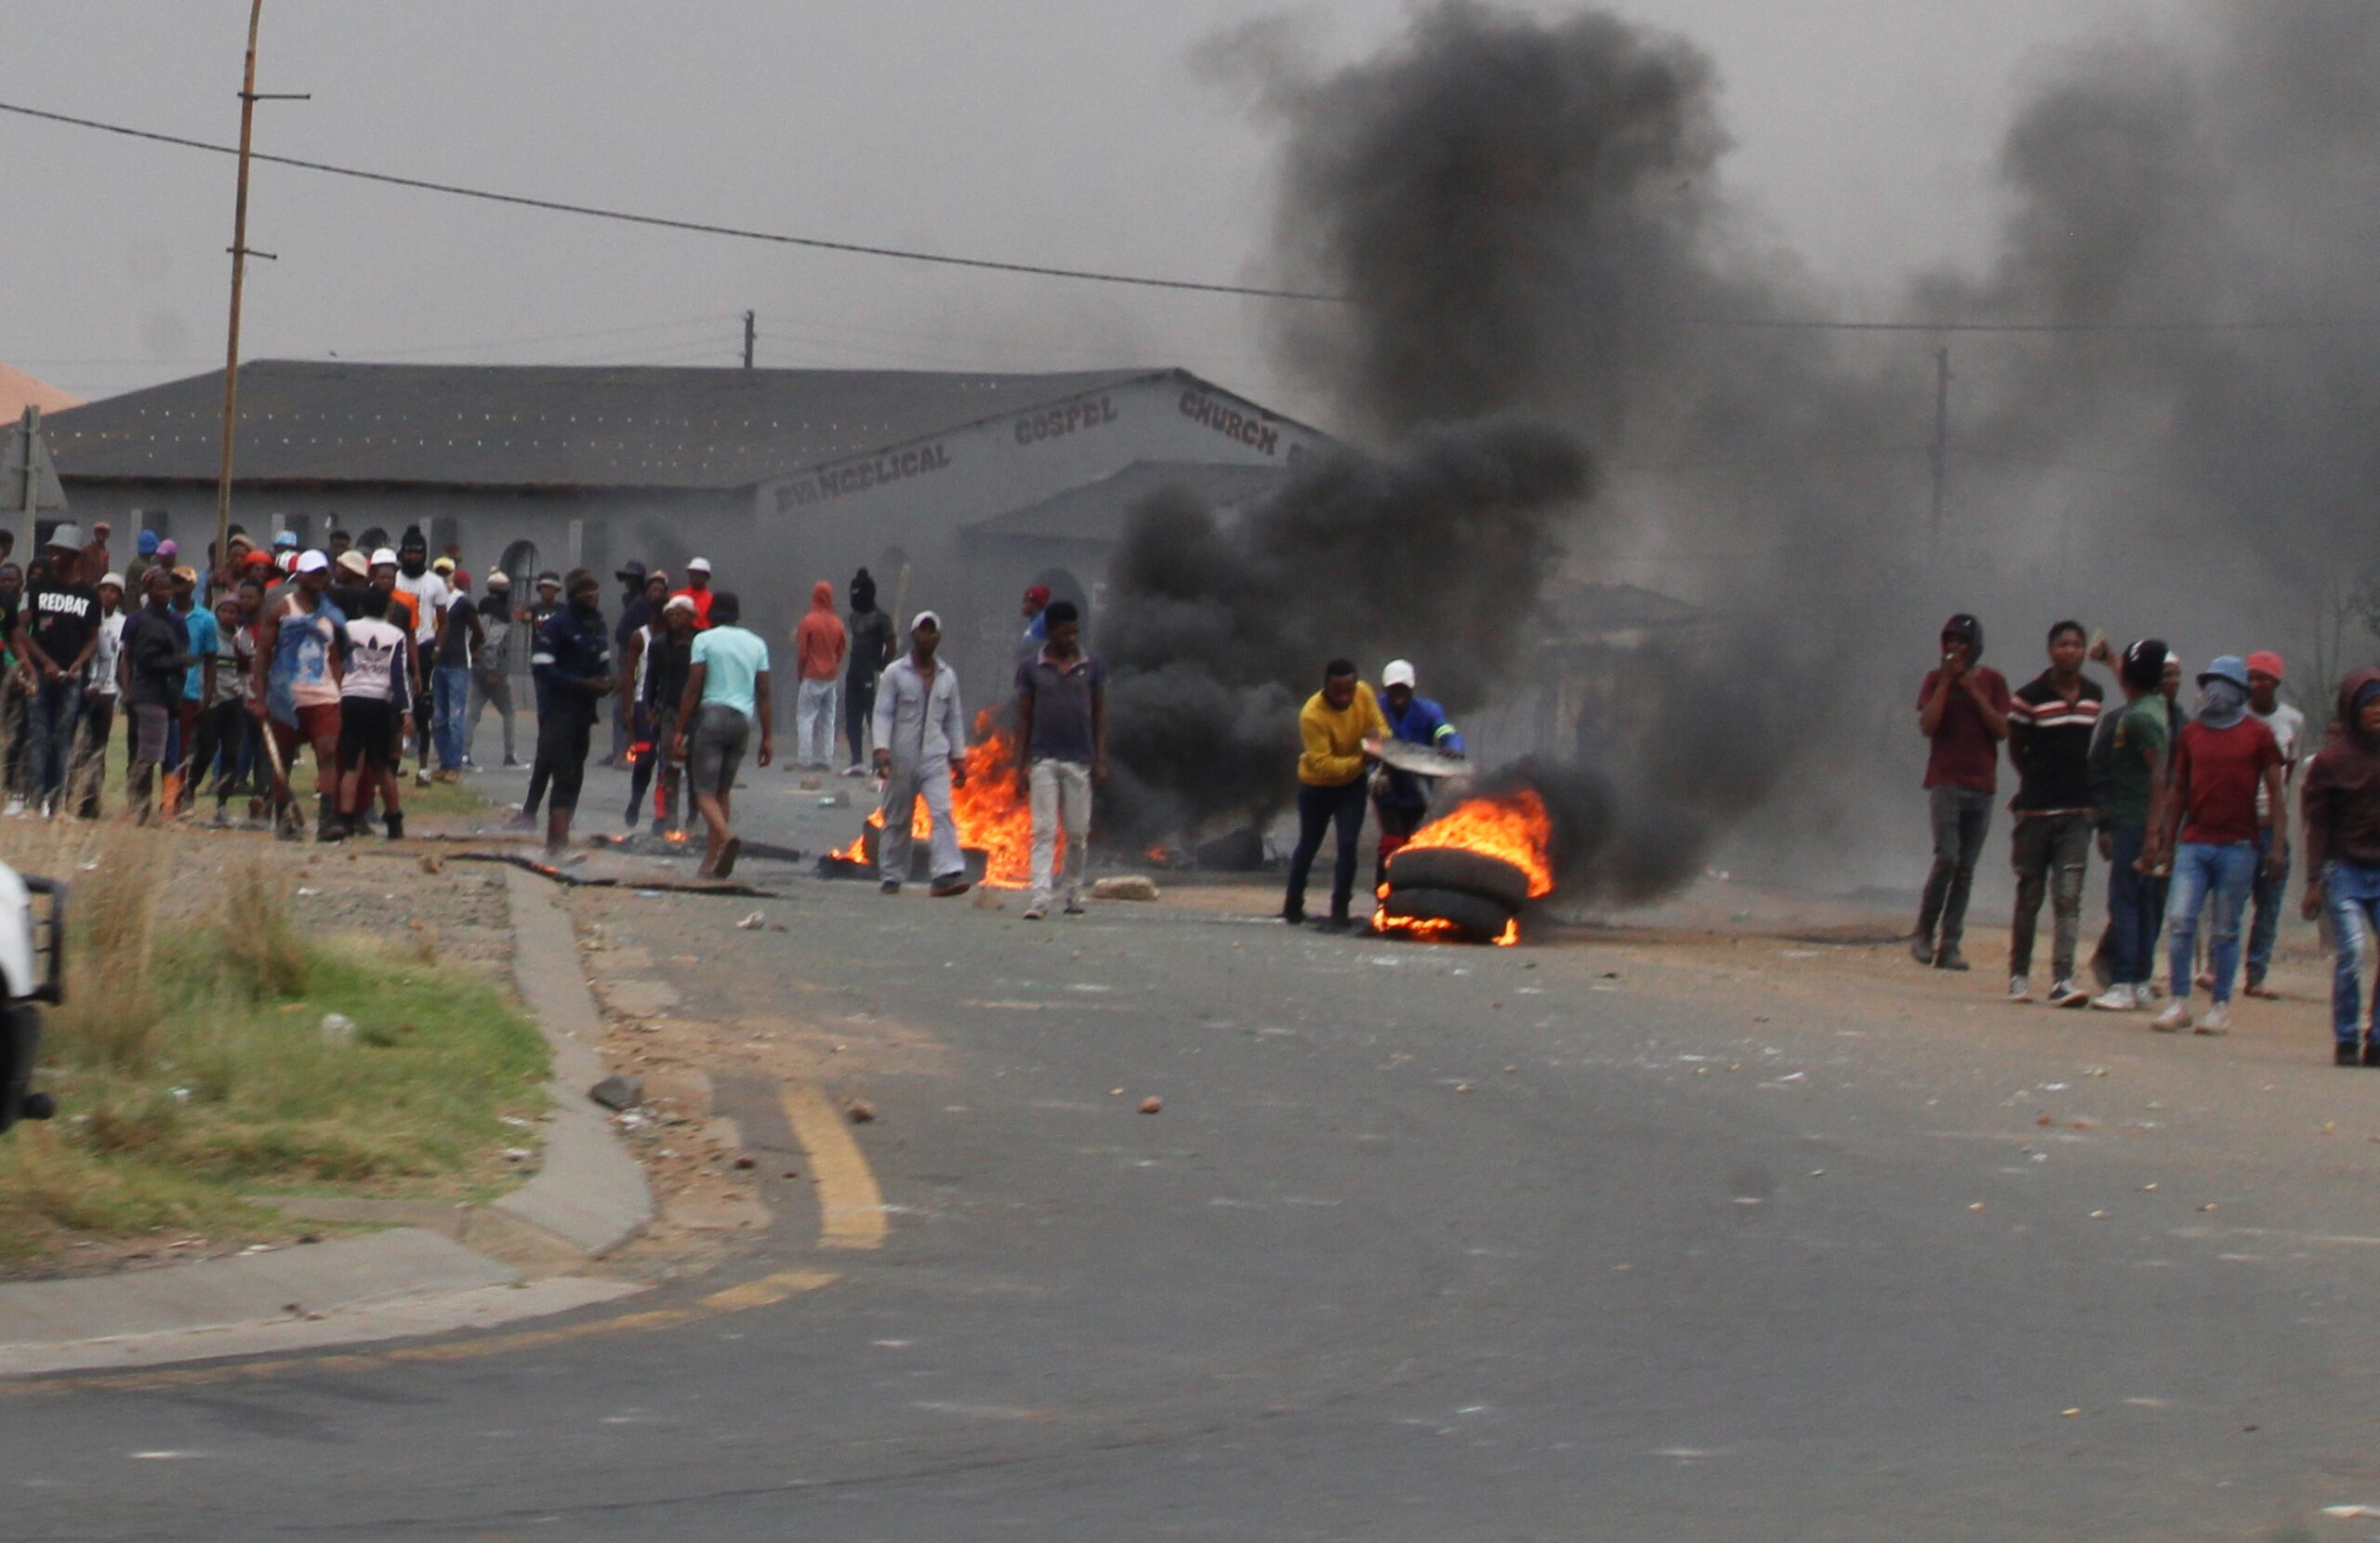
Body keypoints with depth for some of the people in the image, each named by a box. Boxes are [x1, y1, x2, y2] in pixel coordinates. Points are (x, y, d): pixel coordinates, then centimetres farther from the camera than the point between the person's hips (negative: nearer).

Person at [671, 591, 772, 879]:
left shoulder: (705, 640, 0)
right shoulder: (756, 644, 12)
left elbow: (693, 688, -5)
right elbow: (763, 694, 10)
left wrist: (680, 731, -2)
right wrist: (767, 737, 13)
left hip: (712, 715, -5)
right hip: (743, 720, 5)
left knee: (704, 791, -6)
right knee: (723, 790, 13)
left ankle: (727, 836, -34)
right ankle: (710, 862, 10)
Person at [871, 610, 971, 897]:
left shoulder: (947, 676, 11)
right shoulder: (895, 673, 1)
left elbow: (954, 720, 17)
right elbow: (883, 714, -4)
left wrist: (959, 757, 13)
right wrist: (882, 749, -17)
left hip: (935, 758, 1)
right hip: (902, 759, -1)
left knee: (942, 813, -16)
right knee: (897, 819, 6)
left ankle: (947, 874, -25)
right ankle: (891, 876, 17)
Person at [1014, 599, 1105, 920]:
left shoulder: (1092, 666, 6)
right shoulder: (1031, 668, 2)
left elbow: (1099, 713, 9)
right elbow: (1024, 717, 5)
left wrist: (1101, 759, 2)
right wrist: (1021, 764, 0)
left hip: (1080, 761, 1)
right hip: (1044, 760, -1)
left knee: (1078, 834, 6)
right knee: (1044, 832, -8)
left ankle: (1074, 894, 20)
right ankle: (1041, 899, -15)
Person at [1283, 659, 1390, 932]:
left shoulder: (1364, 694, -19)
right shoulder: (1312, 715, -34)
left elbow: (1379, 726, -8)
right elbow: (1322, 763, -35)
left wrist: (1378, 738, -33)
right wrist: (1360, 761, -47)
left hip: (1352, 783, 3)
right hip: (1317, 785, -3)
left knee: (1348, 845, -9)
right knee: (1308, 845, 14)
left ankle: (1340, 912, -2)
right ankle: (1293, 907, 34)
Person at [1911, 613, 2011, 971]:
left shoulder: (1992, 681, 8)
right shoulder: (1936, 679, 5)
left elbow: (2002, 730, -2)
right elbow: (1926, 726, -8)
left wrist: (1974, 691, -9)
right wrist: (1946, 682, -11)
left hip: (1981, 785, 2)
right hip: (1946, 781, -2)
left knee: (1965, 869, 1)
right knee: (1947, 857, -17)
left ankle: (1950, 945, 3)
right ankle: (1924, 932, -2)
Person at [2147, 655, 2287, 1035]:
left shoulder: (2257, 735, 2)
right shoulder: (2190, 733, 11)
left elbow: (2275, 792, 3)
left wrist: (2279, 843, -5)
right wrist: (2166, 839, 14)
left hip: (2237, 846, -3)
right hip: (2193, 843, 3)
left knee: (2226, 929, 2)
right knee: (2180, 920, -7)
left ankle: (2221, 1006, 10)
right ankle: (2179, 1003, -1)